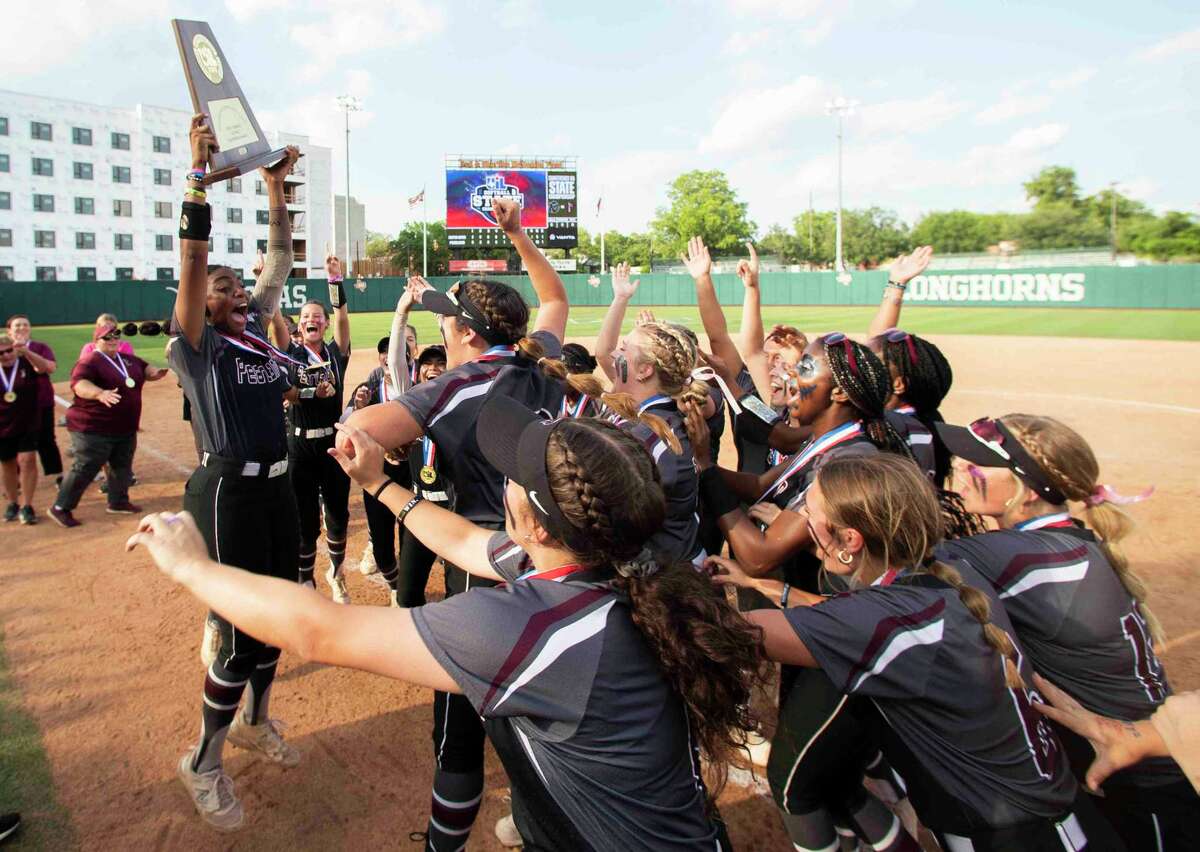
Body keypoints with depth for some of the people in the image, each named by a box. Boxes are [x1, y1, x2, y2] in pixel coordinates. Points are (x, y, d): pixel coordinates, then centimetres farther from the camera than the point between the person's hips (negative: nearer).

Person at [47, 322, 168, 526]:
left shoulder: (128, 360, 10)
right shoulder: (90, 362, -16)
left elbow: (145, 369, 17)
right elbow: (79, 384, -31)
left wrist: (155, 372, -9)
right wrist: (100, 393, -52)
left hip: (126, 429, 8)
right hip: (93, 430, -8)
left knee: (122, 467, 17)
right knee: (85, 469, -5)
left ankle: (118, 502, 32)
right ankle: (60, 508, 7)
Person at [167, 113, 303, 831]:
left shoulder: (257, 330, 10)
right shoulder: (199, 347, -7)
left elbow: (279, 262, 13)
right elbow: (191, 264, -19)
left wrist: (276, 187, 10)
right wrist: (199, 173, -25)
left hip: (278, 487, 7)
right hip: (229, 493, -7)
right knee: (243, 630, -3)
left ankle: (256, 721, 39)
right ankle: (203, 763, 17)